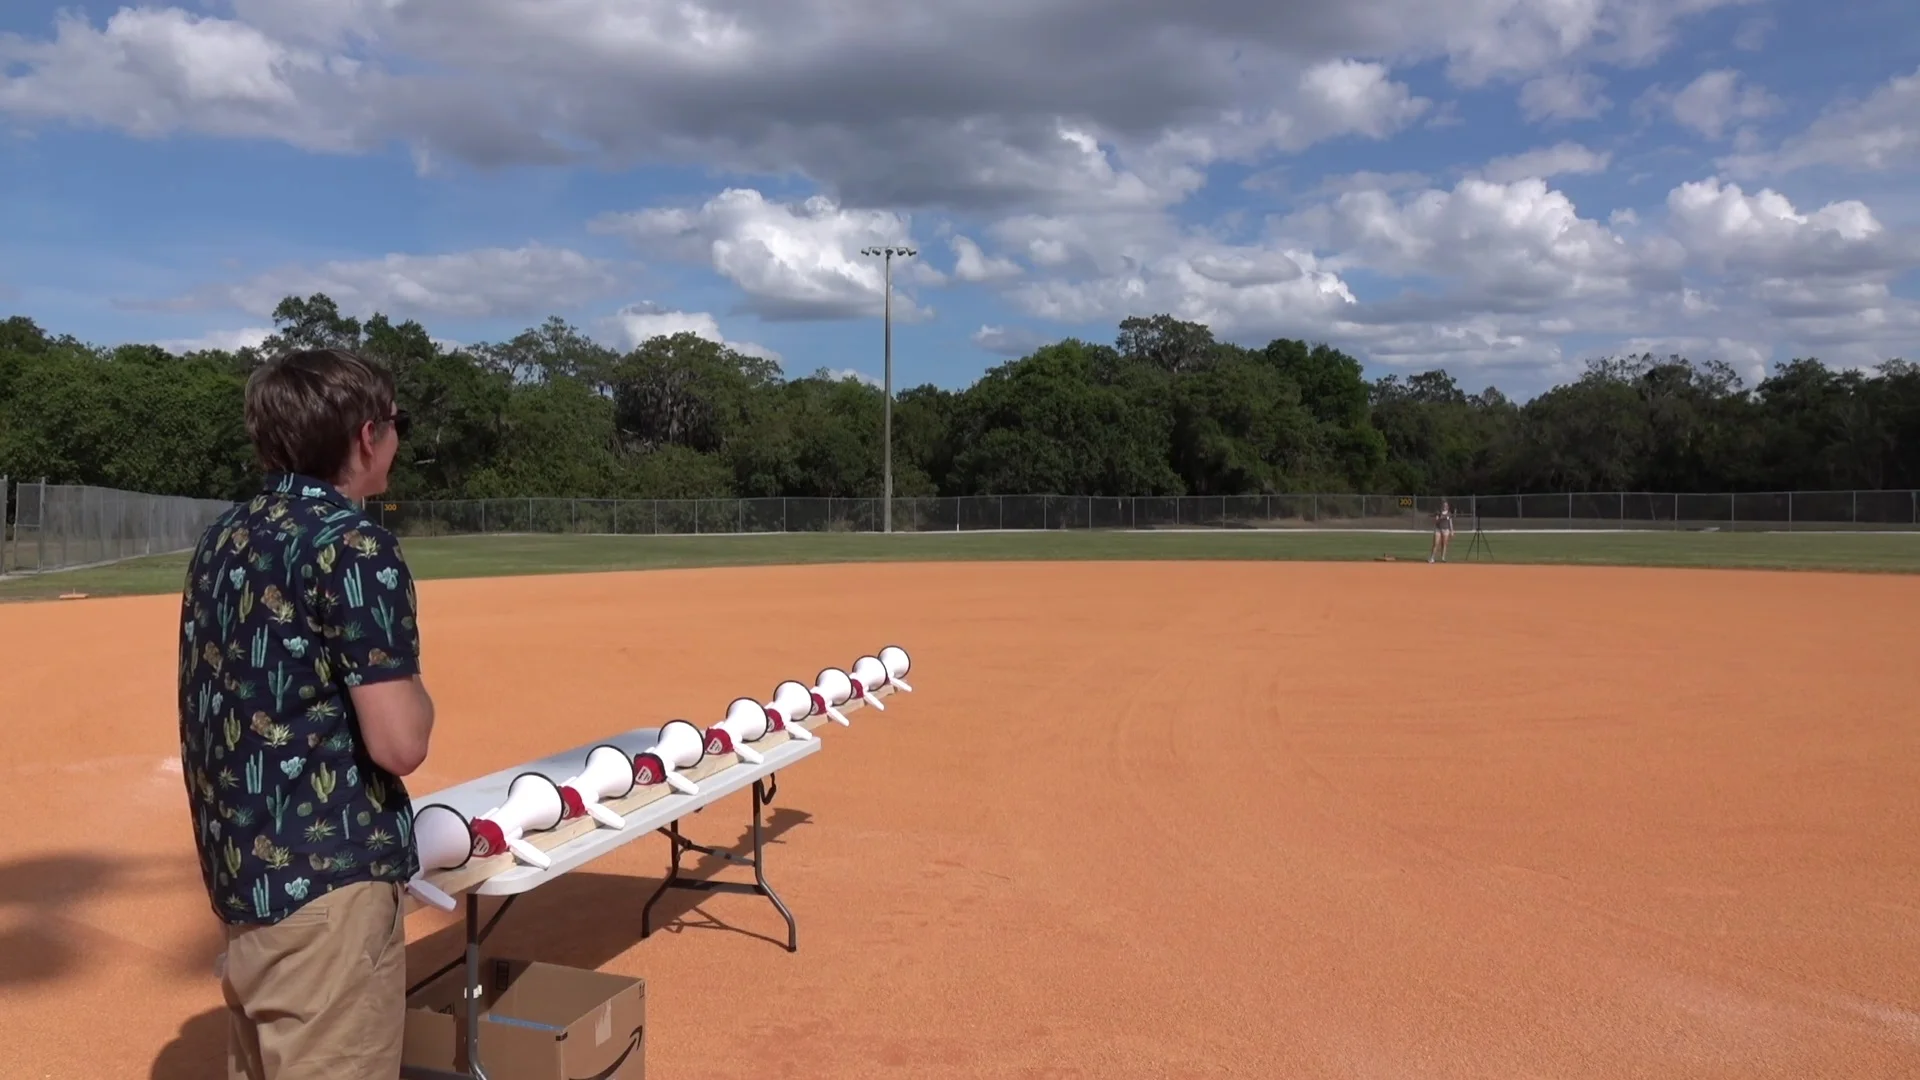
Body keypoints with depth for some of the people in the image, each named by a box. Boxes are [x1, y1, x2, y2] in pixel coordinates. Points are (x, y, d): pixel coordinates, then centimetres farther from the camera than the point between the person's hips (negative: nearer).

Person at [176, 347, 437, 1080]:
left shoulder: (223, 539, 9)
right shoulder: (354, 546, -17)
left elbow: (245, 695, 15)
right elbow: (399, 743, -21)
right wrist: (414, 691, -2)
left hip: (242, 866, 9)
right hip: (326, 880, -9)